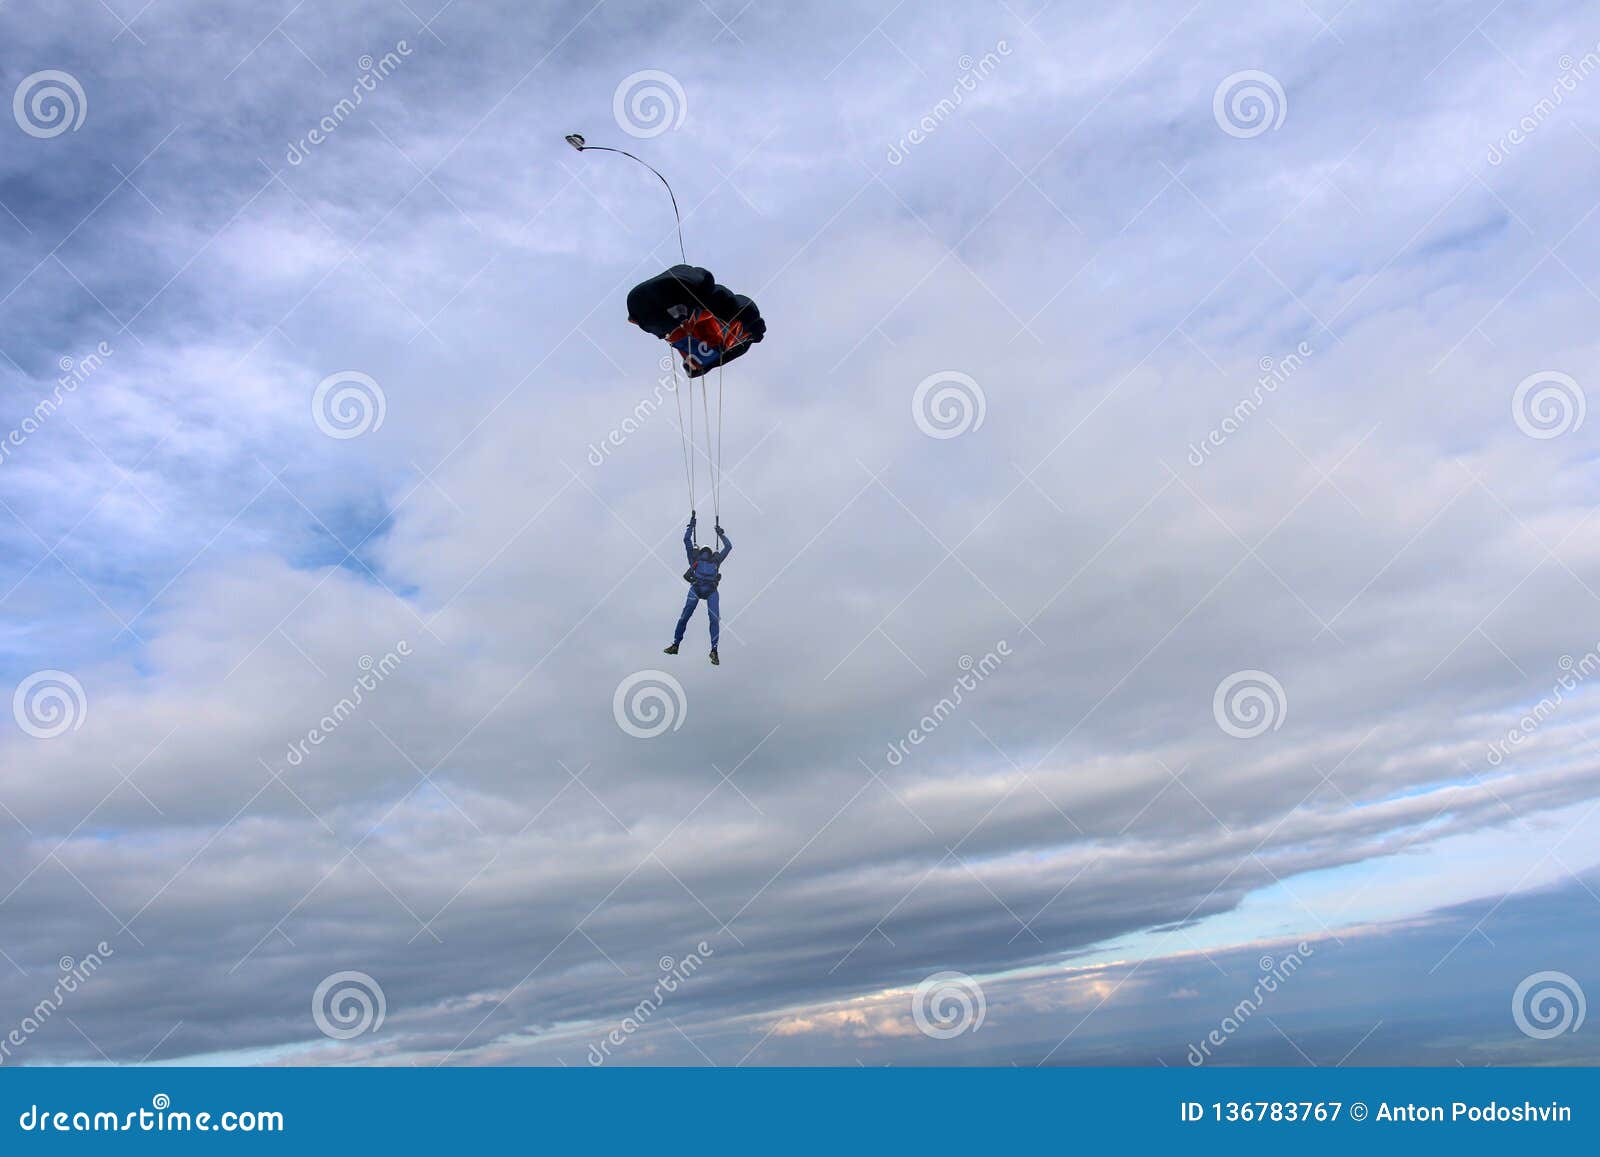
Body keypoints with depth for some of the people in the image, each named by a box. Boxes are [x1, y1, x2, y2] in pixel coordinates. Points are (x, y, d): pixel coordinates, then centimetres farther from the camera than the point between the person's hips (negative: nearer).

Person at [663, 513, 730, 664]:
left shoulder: (716, 560, 32)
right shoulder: (695, 558, 28)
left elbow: (729, 546, 42)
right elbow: (687, 540, 35)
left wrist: (721, 533, 51)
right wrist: (692, 523, 42)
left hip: (711, 589, 1)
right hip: (696, 587, -1)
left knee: (715, 618, -13)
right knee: (684, 617, -7)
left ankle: (714, 651, -13)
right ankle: (675, 645, 5)